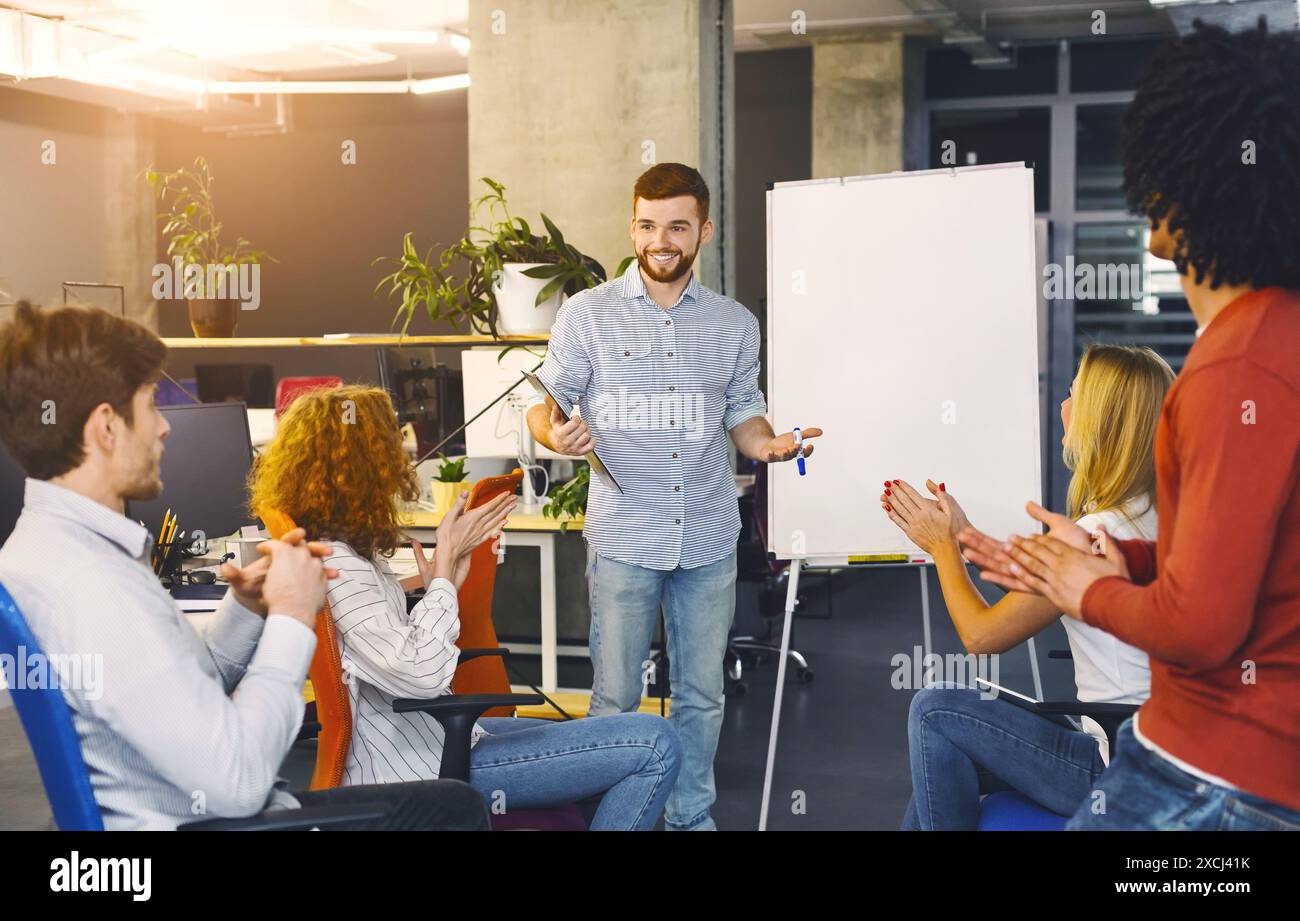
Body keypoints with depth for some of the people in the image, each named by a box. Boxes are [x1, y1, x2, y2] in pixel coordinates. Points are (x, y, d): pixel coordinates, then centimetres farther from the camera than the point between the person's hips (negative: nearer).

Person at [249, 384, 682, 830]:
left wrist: (441, 584, 3)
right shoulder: (333, 563, -23)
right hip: (419, 768, -11)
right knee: (654, 745, -13)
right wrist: (447, 558, -17)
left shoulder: (340, 547, 9)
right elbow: (422, 673, -29)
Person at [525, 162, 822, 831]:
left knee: (701, 695, 12)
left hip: (709, 541, 3)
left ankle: (691, 817, 28)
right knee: (616, 699, 4)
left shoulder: (735, 325, 8)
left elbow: (742, 414, 14)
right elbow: (543, 406, 1)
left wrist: (769, 444, -7)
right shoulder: (587, 314, 0)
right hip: (623, 539, -3)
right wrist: (556, 435, -22)